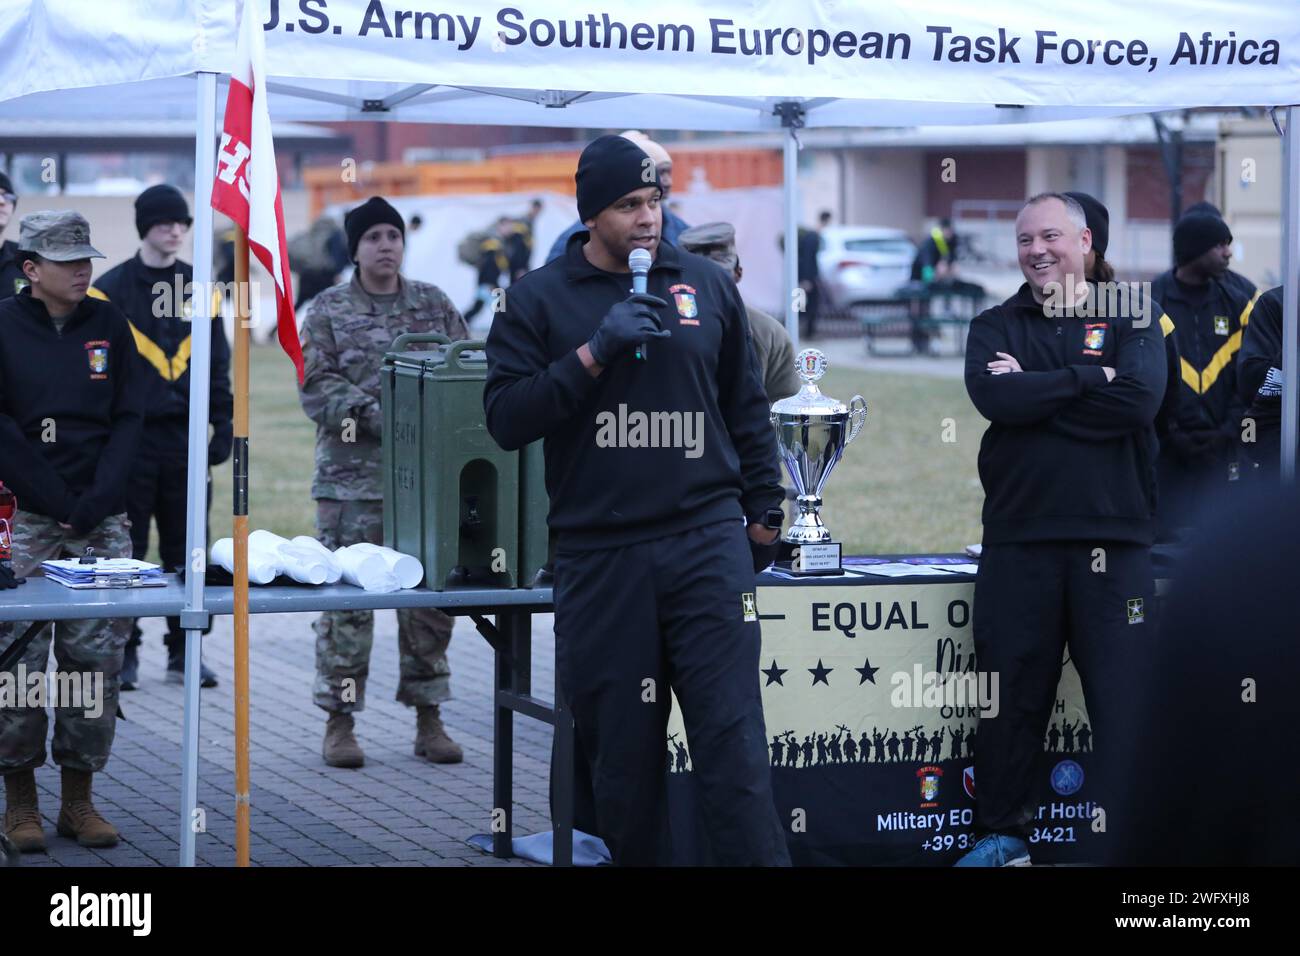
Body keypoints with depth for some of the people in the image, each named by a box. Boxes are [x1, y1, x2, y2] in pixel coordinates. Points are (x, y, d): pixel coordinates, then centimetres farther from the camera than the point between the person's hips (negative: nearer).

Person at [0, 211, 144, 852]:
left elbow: (127, 420, 8)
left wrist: (94, 505, -4)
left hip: (101, 519, 3)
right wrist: (57, 504, -10)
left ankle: (78, 799, 9)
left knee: (96, 657, 0)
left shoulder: (108, 325, 10)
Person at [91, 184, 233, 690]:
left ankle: (184, 652, 14)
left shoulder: (199, 289, 10)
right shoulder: (111, 288, -1)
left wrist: (224, 424, 8)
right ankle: (123, 653, 6)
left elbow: (217, 364, 14)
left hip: (184, 435, 4)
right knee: (126, 551, 0)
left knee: (186, 549, 7)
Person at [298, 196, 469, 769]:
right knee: (346, 599, -3)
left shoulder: (434, 305, 11)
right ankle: (339, 723, 6)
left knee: (430, 597, 5)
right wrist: (373, 415, -19)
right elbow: (316, 388, -6)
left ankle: (428, 720, 15)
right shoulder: (329, 310, 2)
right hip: (352, 478, -3)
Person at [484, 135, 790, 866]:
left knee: (733, 739, -7)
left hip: (707, 541, 0)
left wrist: (763, 511, 16)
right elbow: (505, 418, -4)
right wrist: (593, 352, -13)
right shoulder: (539, 299, 5)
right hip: (598, 555, 0)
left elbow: (747, 408, 19)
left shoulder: (708, 285, 10)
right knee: (623, 752, 3)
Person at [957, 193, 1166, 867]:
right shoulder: (996, 327, 12)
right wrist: (1086, 378, -9)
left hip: (1113, 535, -1)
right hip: (1018, 535, 2)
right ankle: (1001, 834, 18)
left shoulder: (1130, 320, 8)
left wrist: (1033, 391, -10)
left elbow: (1139, 400, -12)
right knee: (1012, 692, 6)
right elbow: (994, 398, -9)